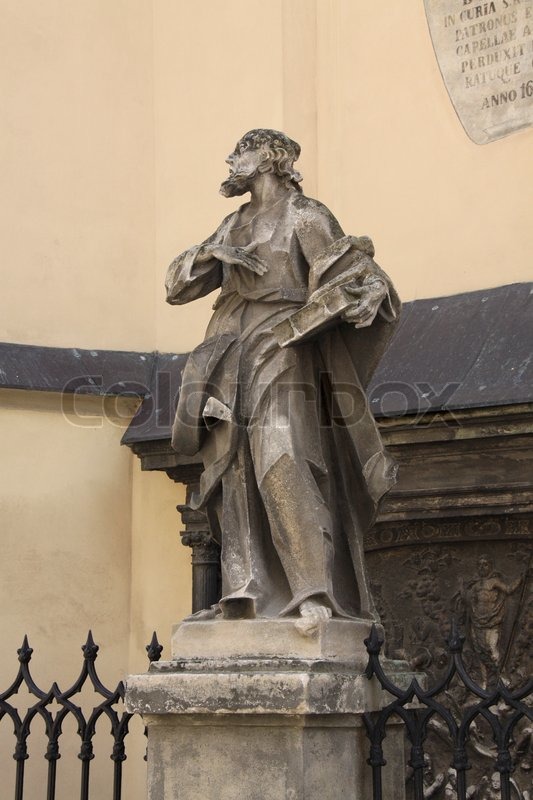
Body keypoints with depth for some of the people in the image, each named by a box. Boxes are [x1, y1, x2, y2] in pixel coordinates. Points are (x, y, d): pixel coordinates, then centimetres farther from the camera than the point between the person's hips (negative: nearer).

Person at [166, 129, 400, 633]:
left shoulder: (305, 217, 2)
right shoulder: (234, 226, 21)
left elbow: (345, 271, -9)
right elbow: (178, 285, 17)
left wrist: (366, 294, -31)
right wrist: (212, 254, -2)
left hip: (282, 353, -7)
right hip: (232, 359, 7)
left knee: (280, 463, -21)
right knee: (235, 471, -2)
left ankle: (314, 592, -24)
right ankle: (244, 595, -2)